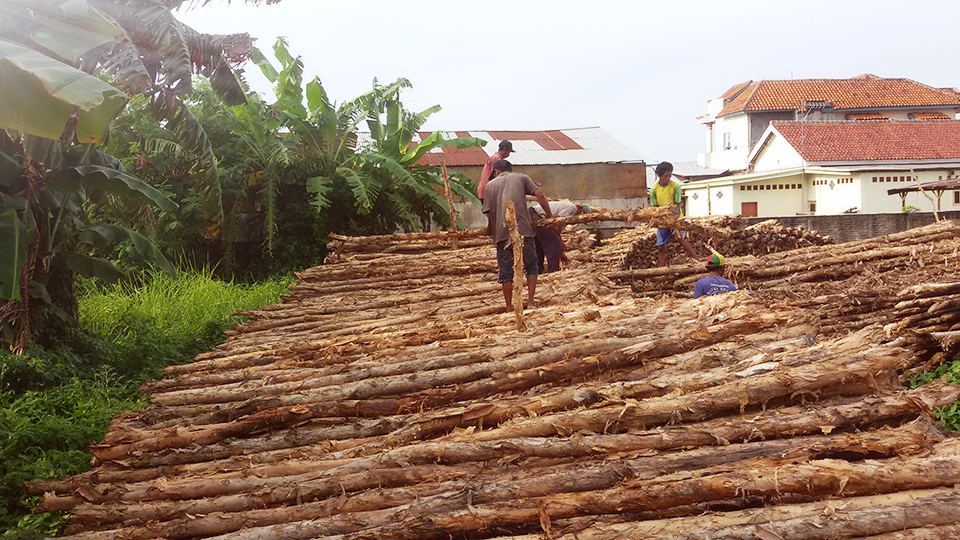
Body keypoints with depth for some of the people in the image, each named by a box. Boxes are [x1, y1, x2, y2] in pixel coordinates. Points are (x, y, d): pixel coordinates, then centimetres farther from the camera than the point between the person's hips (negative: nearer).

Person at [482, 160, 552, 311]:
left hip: (501, 233, 1)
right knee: (531, 267, 13)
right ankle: (530, 300, 3)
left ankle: (509, 307, 9)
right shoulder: (521, 178, 15)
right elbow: (540, 195, 3)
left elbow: (489, 212, 12)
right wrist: (550, 216, 8)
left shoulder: (490, 185, 17)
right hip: (523, 230, -1)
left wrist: (490, 230, 28)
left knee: (506, 271, 8)